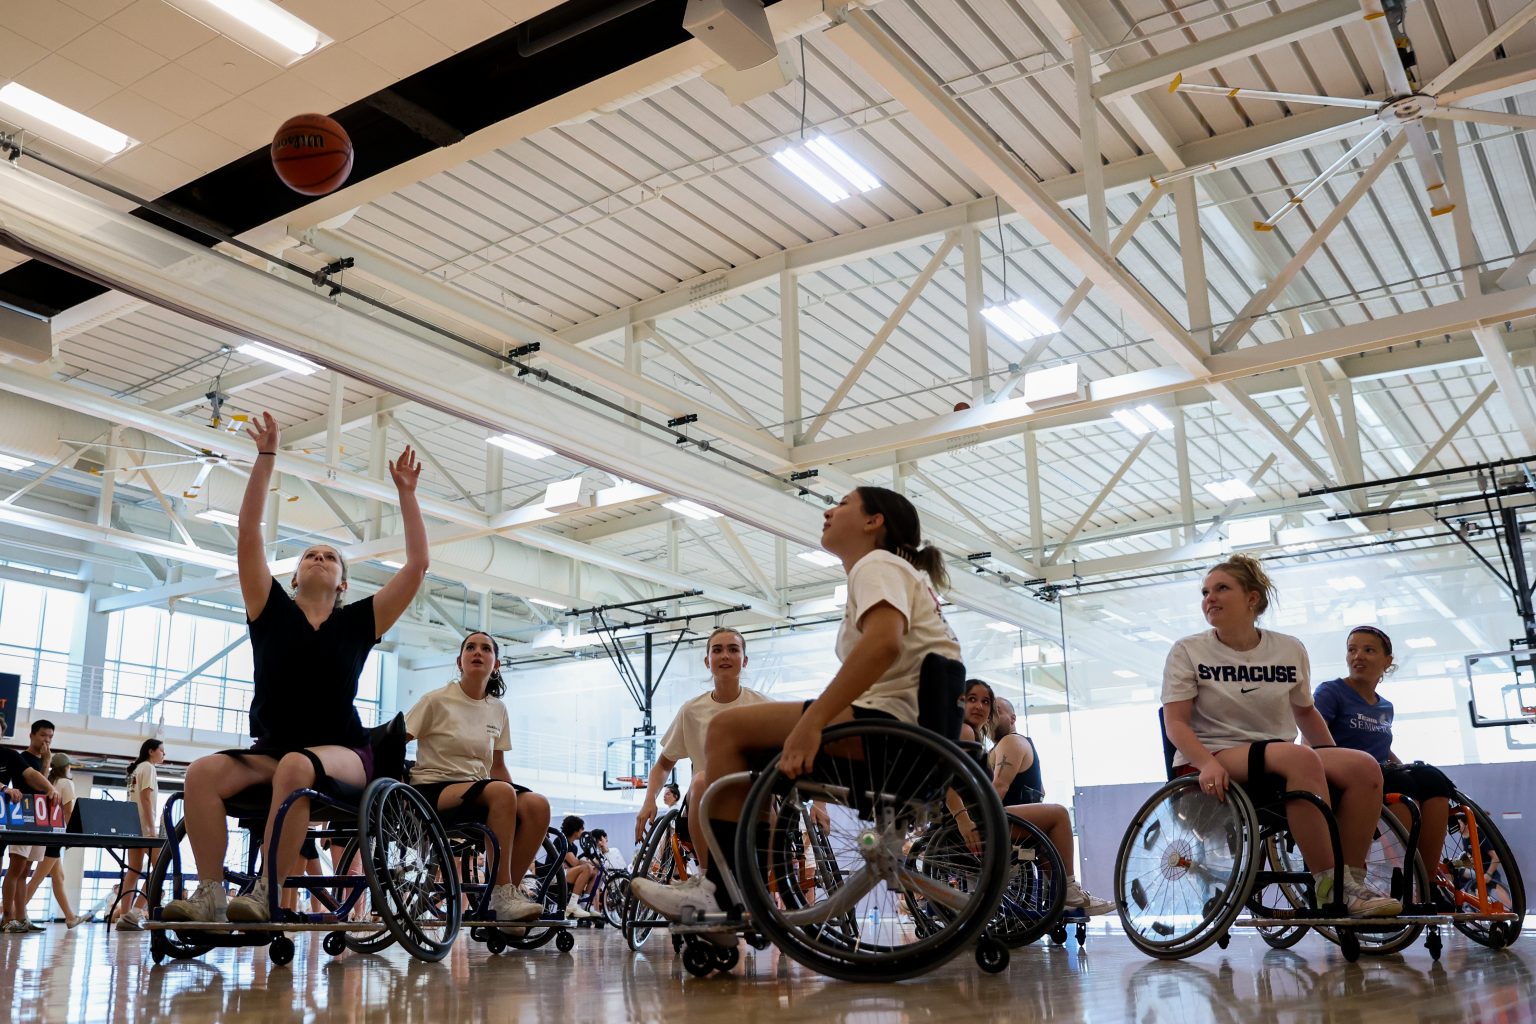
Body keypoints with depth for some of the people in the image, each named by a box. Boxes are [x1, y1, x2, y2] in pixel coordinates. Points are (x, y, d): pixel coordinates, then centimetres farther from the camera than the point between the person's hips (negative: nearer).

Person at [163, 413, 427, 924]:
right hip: (271, 750, 2)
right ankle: (210, 893, -23)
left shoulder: (358, 623, 7)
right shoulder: (272, 612, 9)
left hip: (343, 754, -2)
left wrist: (407, 494, 2)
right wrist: (266, 458, -2)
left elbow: (417, 565, 1)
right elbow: (248, 536, 2)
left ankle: (267, 894, -31)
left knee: (296, 766, -37)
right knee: (204, 772, -27)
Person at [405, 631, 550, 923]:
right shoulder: (436, 701, -3)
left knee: (537, 805, -25)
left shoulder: (497, 709, 12)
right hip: (433, 788, -5)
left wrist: (519, 798, 2)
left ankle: (506, 897, -19)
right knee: (501, 792, -36)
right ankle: (502, 892, -31)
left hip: (478, 785, 5)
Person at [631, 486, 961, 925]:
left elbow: (883, 643, -24)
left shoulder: (877, 564, -3)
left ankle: (719, 889, -12)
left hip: (894, 720, -10)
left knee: (728, 728, -12)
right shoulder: (900, 574, 29)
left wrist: (811, 723, -30)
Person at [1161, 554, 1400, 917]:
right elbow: (1176, 722, -8)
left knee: (1363, 767, -22)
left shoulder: (1290, 649, 9)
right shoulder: (1188, 651, -1)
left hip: (1279, 760, 5)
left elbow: (1305, 712, 21)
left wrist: (1334, 760, 8)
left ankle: (1353, 882, -18)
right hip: (1214, 760, -4)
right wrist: (1207, 763, -26)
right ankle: (1328, 886, -32)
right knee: (1300, 757, -34)